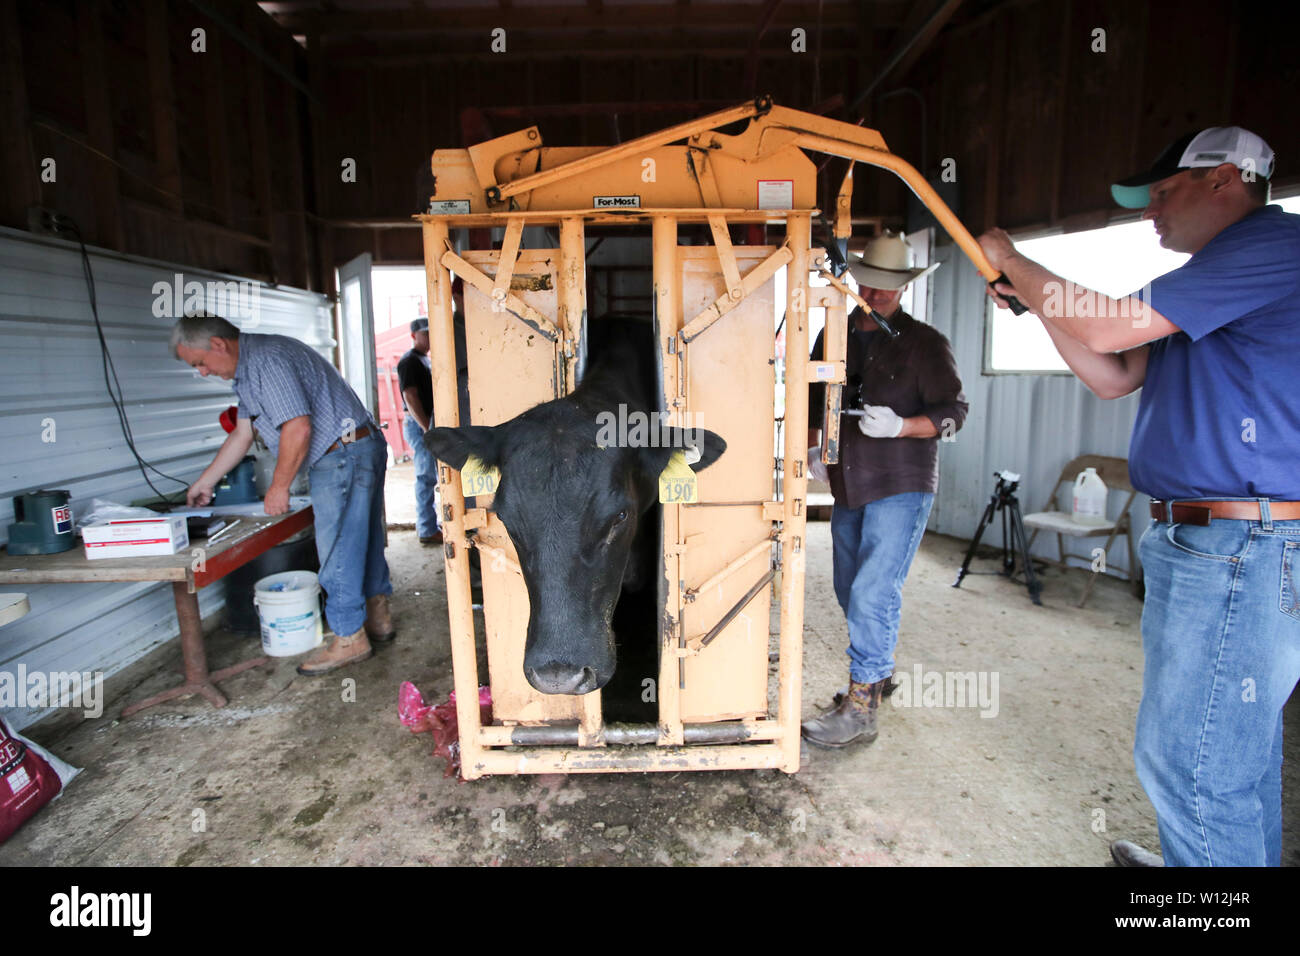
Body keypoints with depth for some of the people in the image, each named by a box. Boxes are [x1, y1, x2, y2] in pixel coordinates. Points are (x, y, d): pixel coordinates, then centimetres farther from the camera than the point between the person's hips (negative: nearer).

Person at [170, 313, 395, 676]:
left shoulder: (268, 360, -16)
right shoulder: (248, 369, 18)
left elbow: (298, 429, -23)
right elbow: (241, 434, 25)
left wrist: (279, 486, -12)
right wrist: (205, 482, 29)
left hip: (344, 454, -11)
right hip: (363, 450, 11)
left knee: (338, 551, -3)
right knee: (364, 540, 17)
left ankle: (349, 638, 7)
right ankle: (377, 617, 29)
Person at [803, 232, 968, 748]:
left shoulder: (924, 342, -2)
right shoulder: (835, 336, 12)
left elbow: (953, 410, -6)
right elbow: (813, 398, 19)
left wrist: (899, 426, -22)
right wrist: (814, 450, 4)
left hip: (900, 487, -6)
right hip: (848, 487, 6)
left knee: (873, 593, -12)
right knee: (851, 591, 14)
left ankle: (860, 709, -2)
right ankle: (879, 671, 35)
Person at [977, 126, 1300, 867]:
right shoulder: (1213, 287, 20)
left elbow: (1109, 329, -19)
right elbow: (1115, 377, 19)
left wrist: (1012, 261, -5)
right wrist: (1041, 300, 12)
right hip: (1203, 541, 11)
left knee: (1186, 755, -4)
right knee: (1236, 741, 23)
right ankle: (1233, 856, 39)